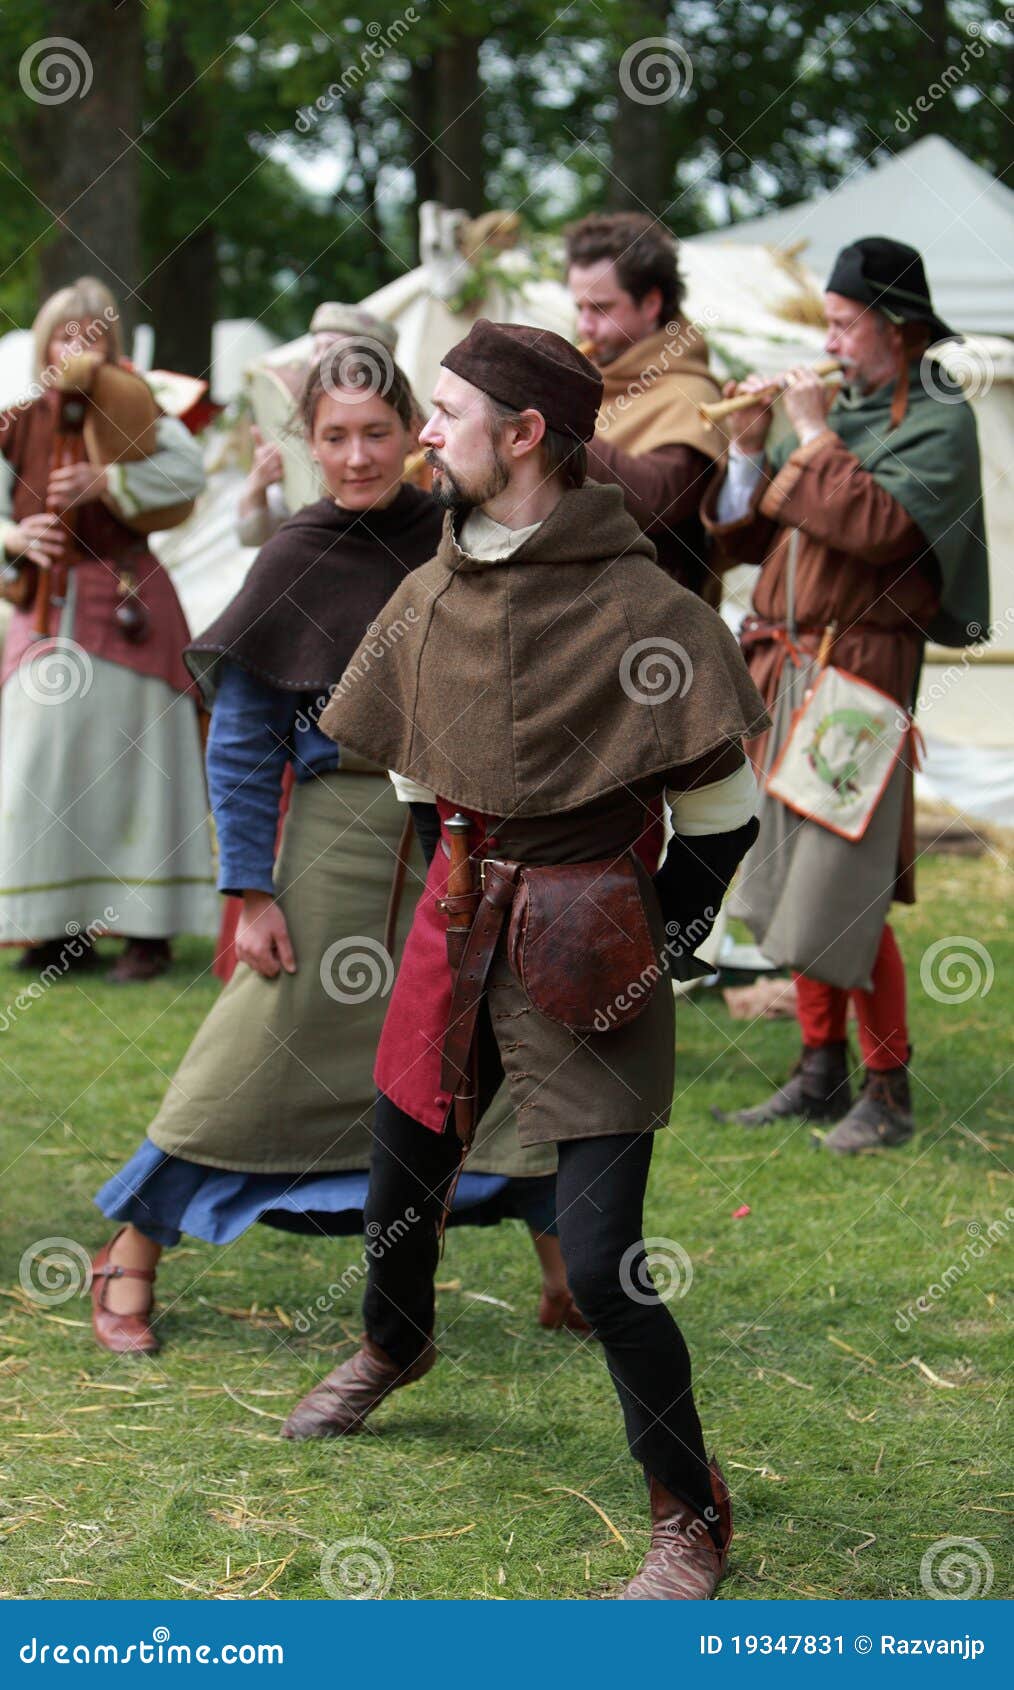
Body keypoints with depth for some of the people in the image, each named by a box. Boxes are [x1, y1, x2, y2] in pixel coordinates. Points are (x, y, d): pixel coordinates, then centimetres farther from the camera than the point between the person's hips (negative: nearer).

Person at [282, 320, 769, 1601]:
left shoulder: (639, 608, -17)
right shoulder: (428, 596, 4)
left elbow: (723, 811, -9)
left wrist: (656, 942, -4)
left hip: (583, 960, -6)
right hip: (455, 929, 7)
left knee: (601, 1258, -10)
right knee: (400, 1184, 22)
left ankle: (690, 1513, 7)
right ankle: (394, 1351, 55)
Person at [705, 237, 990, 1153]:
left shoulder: (939, 421, -4)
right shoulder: (832, 410, 15)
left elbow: (879, 526, -21)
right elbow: (738, 538, 14)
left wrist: (815, 438, -11)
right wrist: (749, 450, 0)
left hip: (860, 666, -7)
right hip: (782, 666, 7)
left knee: (845, 891, -9)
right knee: (793, 882, 11)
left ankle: (888, 1090, 1)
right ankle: (822, 1072, 21)